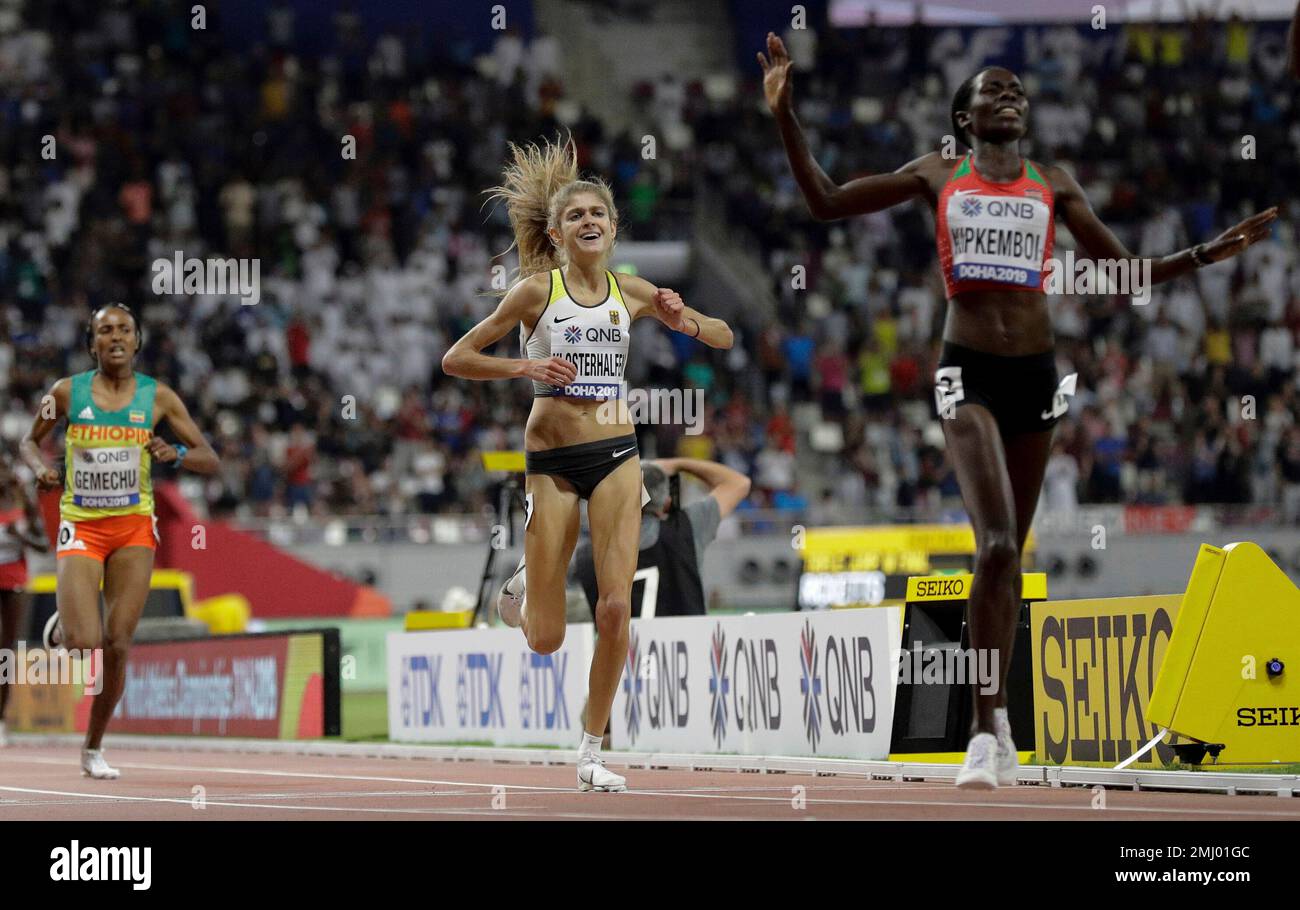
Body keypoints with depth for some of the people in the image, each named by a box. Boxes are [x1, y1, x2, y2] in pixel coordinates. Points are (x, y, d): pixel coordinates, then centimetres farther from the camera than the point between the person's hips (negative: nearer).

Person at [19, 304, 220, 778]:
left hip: (134, 527, 1)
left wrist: (176, 454, -19)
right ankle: (61, 627, 24)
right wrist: (39, 467, -8)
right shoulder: (67, 392, -2)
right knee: (85, 643, -16)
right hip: (81, 526, -1)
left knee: (117, 645, -3)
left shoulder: (158, 397, -1)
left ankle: (94, 748, 15)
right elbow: (29, 441, 14)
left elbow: (210, 460, 1)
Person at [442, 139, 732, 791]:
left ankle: (592, 748, 1)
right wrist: (526, 368, -18)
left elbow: (724, 336, 15)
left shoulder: (632, 293, 6)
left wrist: (683, 323, -7)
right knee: (545, 641, 0)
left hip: (615, 456, 2)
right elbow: (455, 359, -4)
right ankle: (525, 590, 37)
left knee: (615, 606, -13)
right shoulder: (536, 291, -4)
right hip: (552, 461, -2)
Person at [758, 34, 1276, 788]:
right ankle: (990, 727, -18)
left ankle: (995, 725, 18)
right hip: (969, 371, -3)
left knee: (1010, 554, 8)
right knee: (997, 545, -20)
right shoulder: (938, 176, 9)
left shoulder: (1054, 186, 13)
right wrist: (785, 116, 1)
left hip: (1036, 371, 3)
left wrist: (1210, 253, 5)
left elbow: (1121, 269, 15)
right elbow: (826, 202, 10)